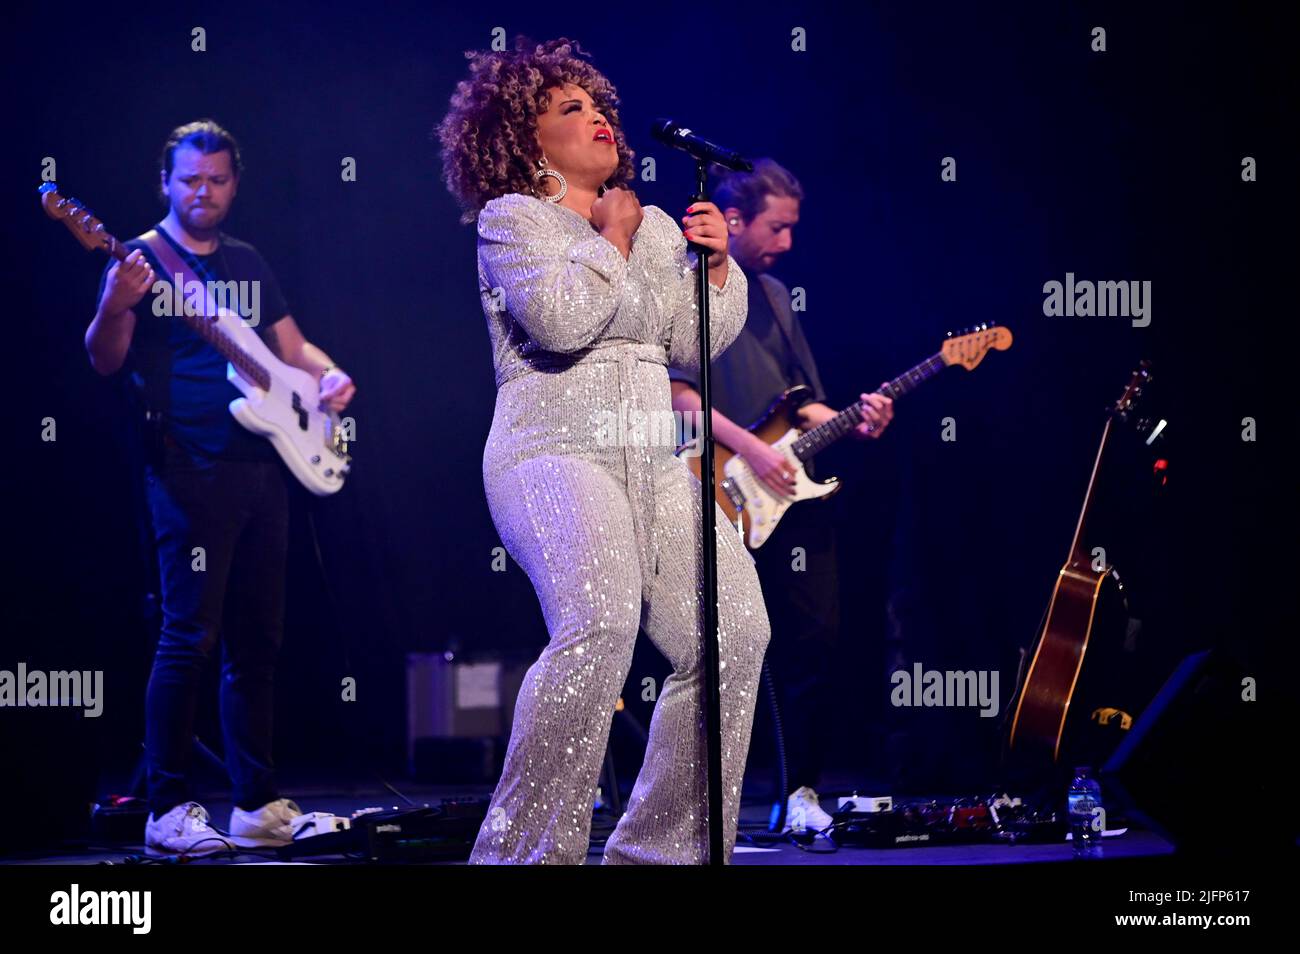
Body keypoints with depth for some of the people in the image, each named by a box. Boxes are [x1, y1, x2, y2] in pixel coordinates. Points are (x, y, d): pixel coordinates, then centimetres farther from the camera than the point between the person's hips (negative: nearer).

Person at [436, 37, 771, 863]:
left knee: (734, 631, -3)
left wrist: (716, 263, 3)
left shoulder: (656, 227, 22)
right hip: (554, 451, -7)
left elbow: (694, 343, 18)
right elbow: (561, 319, -16)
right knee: (599, 623, -30)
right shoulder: (512, 219, 2)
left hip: (653, 460, 7)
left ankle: (661, 844, 8)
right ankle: (526, 849, -25)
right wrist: (611, 236, -3)